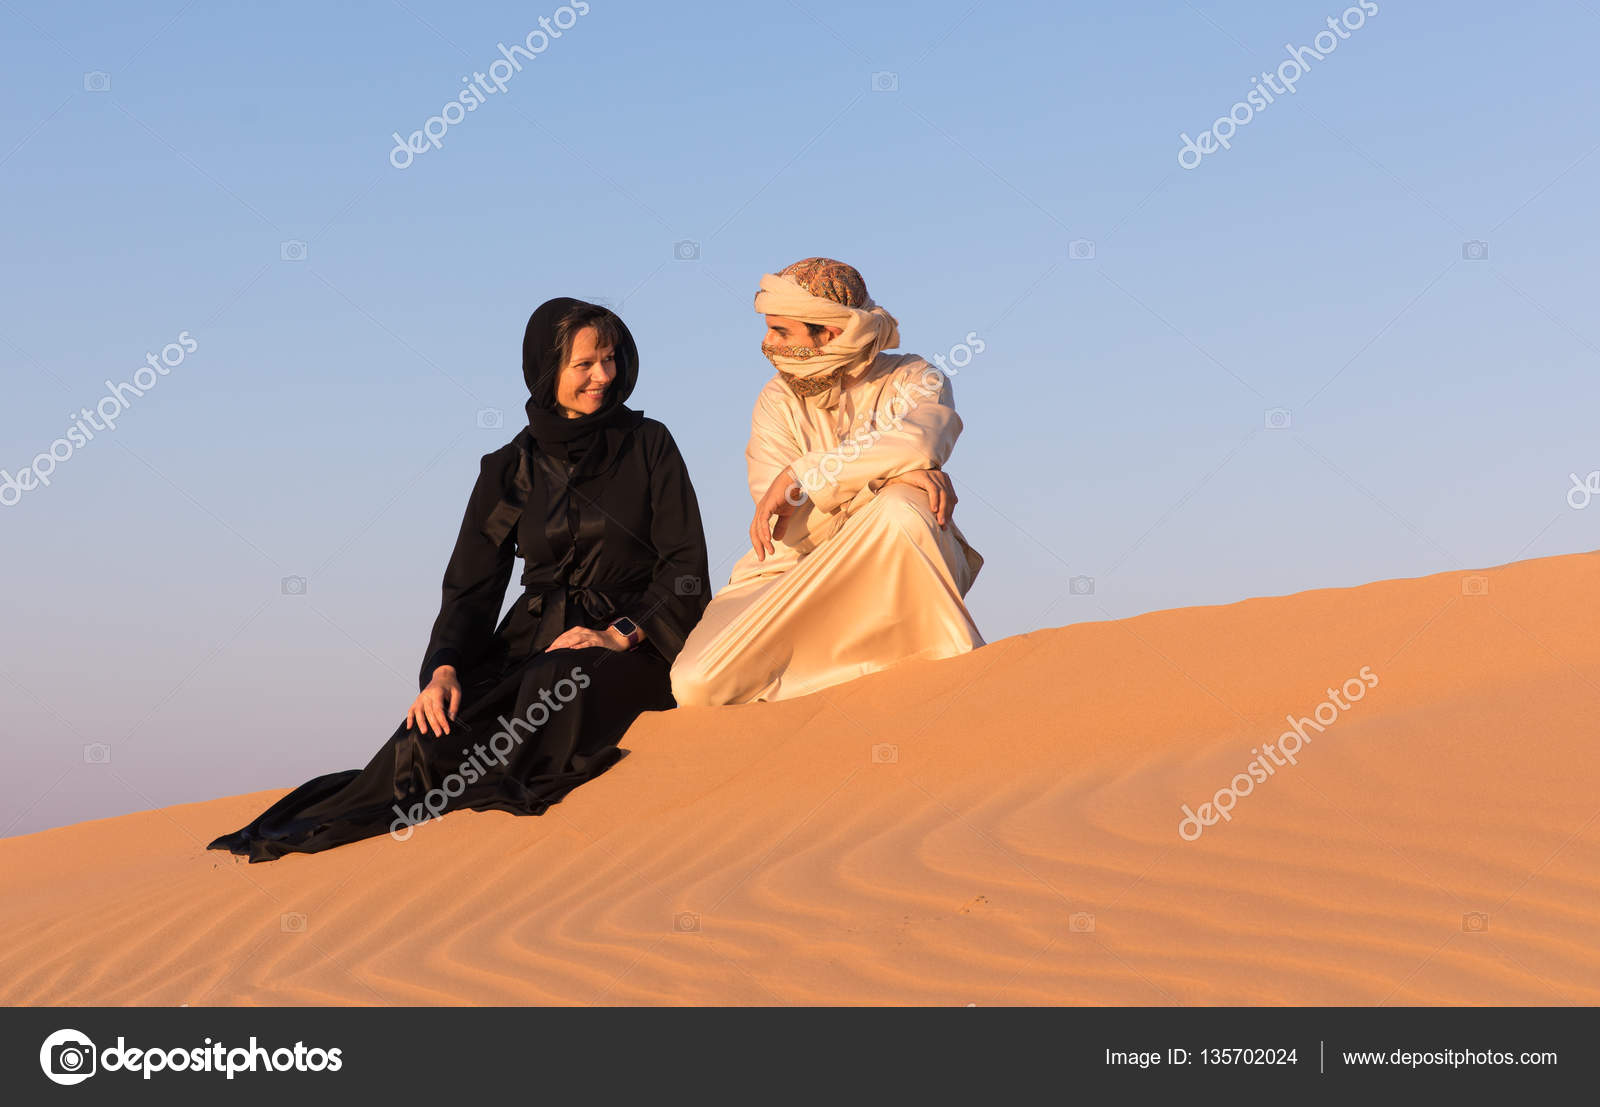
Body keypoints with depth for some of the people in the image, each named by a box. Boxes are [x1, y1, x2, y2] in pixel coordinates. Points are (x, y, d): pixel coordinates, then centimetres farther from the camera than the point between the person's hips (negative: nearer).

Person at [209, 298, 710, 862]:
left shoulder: (648, 445, 2)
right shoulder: (509, 470, 8)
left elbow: (686, 564, -1)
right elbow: (471, 586, 3)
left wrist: (620, 634, -16)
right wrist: (444, 669, -15)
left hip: (630, 649, -3)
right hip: (532, 643, 3)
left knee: (553, 685, -37)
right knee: (441, 724, -27)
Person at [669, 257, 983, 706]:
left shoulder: (912, 380, -3)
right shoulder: (778, 400, 4)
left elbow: (919, 440, -31)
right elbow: (783, 525, -12)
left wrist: (799, 478, -26)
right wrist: (890, 470, -23)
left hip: (903, 576, -2)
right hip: (797, 579, 2)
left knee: (901, 507, -36)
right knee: (698, 685, -22)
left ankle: (958, 664, -18)